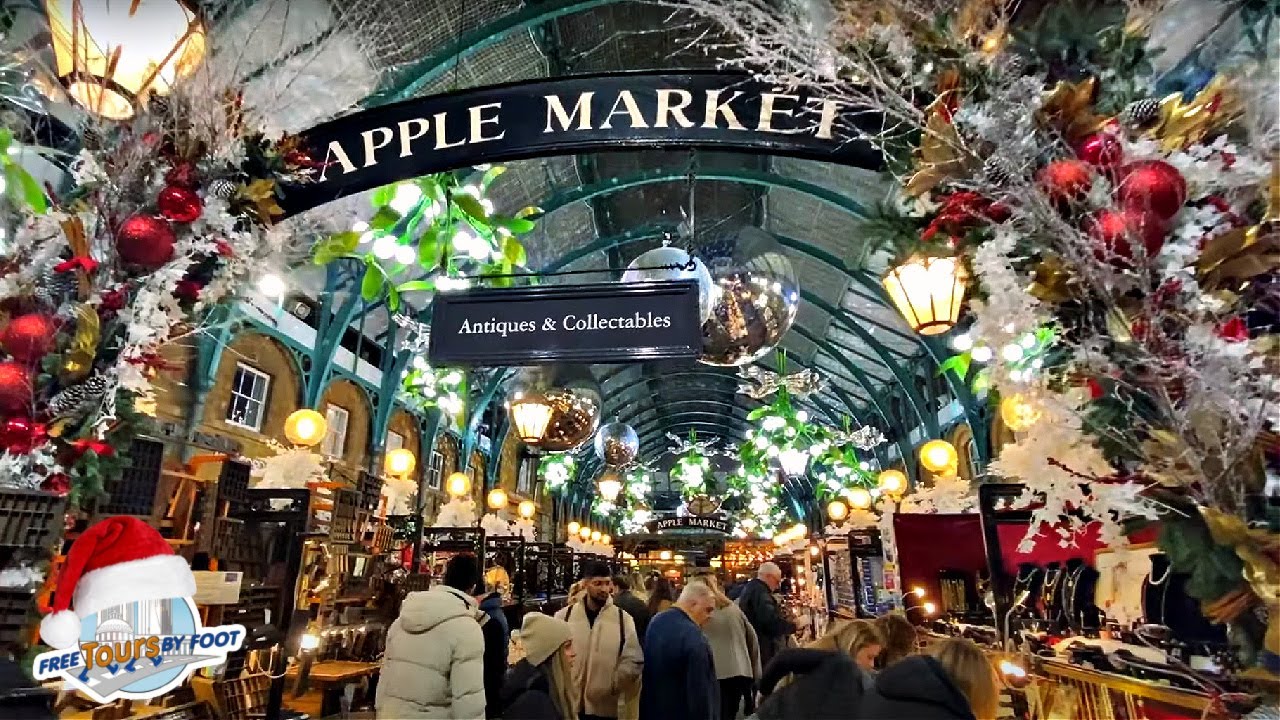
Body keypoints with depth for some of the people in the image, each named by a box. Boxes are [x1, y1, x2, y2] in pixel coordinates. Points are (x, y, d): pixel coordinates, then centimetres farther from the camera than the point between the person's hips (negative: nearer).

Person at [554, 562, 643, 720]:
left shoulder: (623, 619, -2)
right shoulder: (563, 616, -1)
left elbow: (633, 661, -3)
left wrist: (611, 686, -13)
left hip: (605, 707, 0)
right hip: (568, 704, 0)